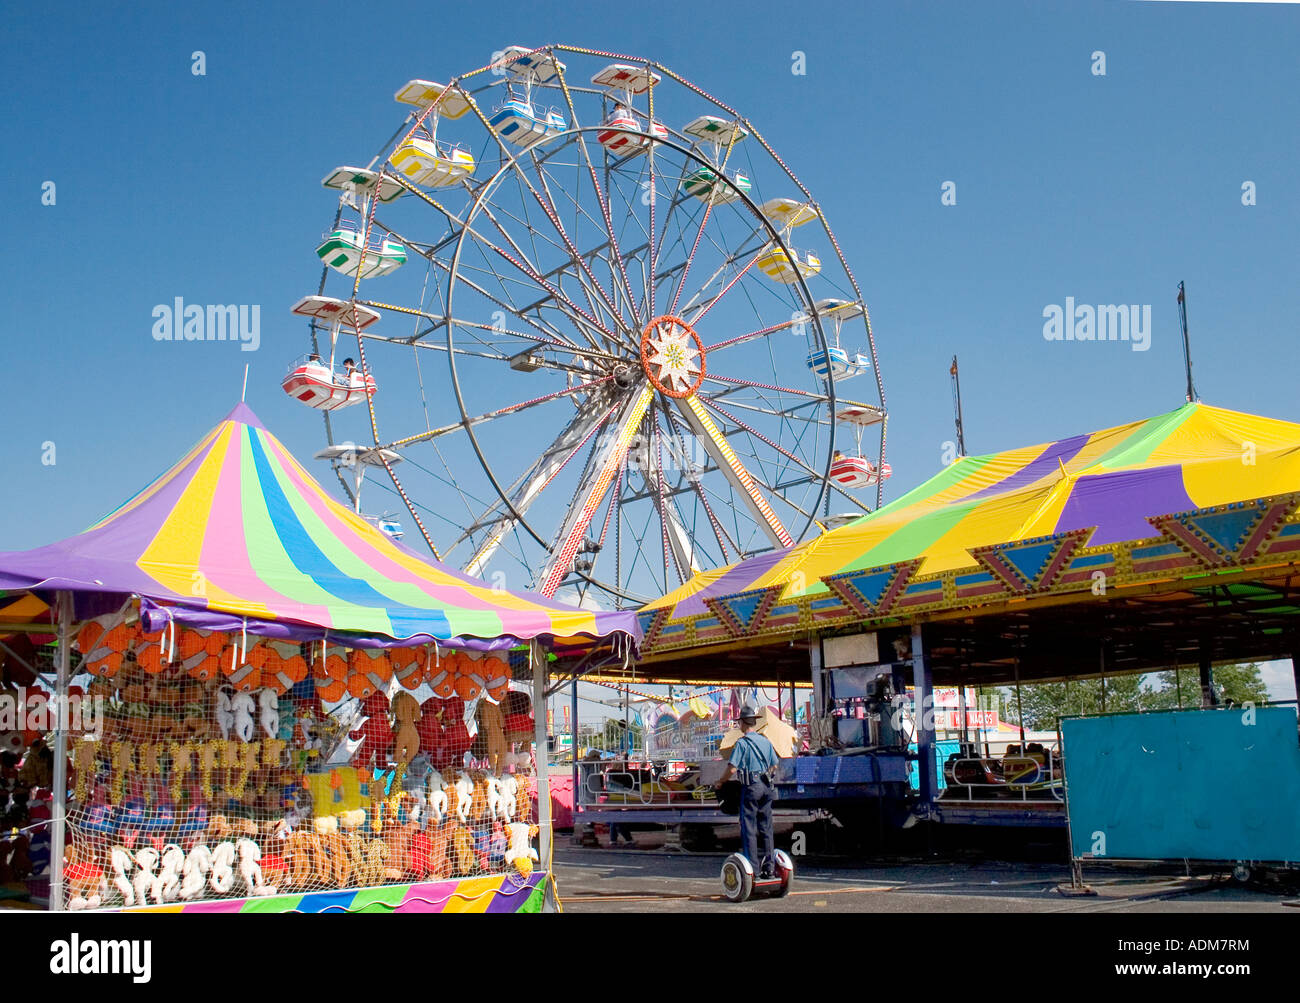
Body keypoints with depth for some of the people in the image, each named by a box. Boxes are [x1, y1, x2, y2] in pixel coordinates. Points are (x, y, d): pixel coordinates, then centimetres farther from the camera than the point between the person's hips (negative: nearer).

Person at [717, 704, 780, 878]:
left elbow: (732, 769, -14)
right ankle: (768, 866, 13)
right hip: (767, 786, 6)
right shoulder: (765, 741, 10)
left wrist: (721, 782, 2)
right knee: (766, 828, 10)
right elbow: (774, 766, 16)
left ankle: (753, 868, -4)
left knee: (749, 829, -1)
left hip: (750, 787, -6)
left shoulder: (742, 743, -9)